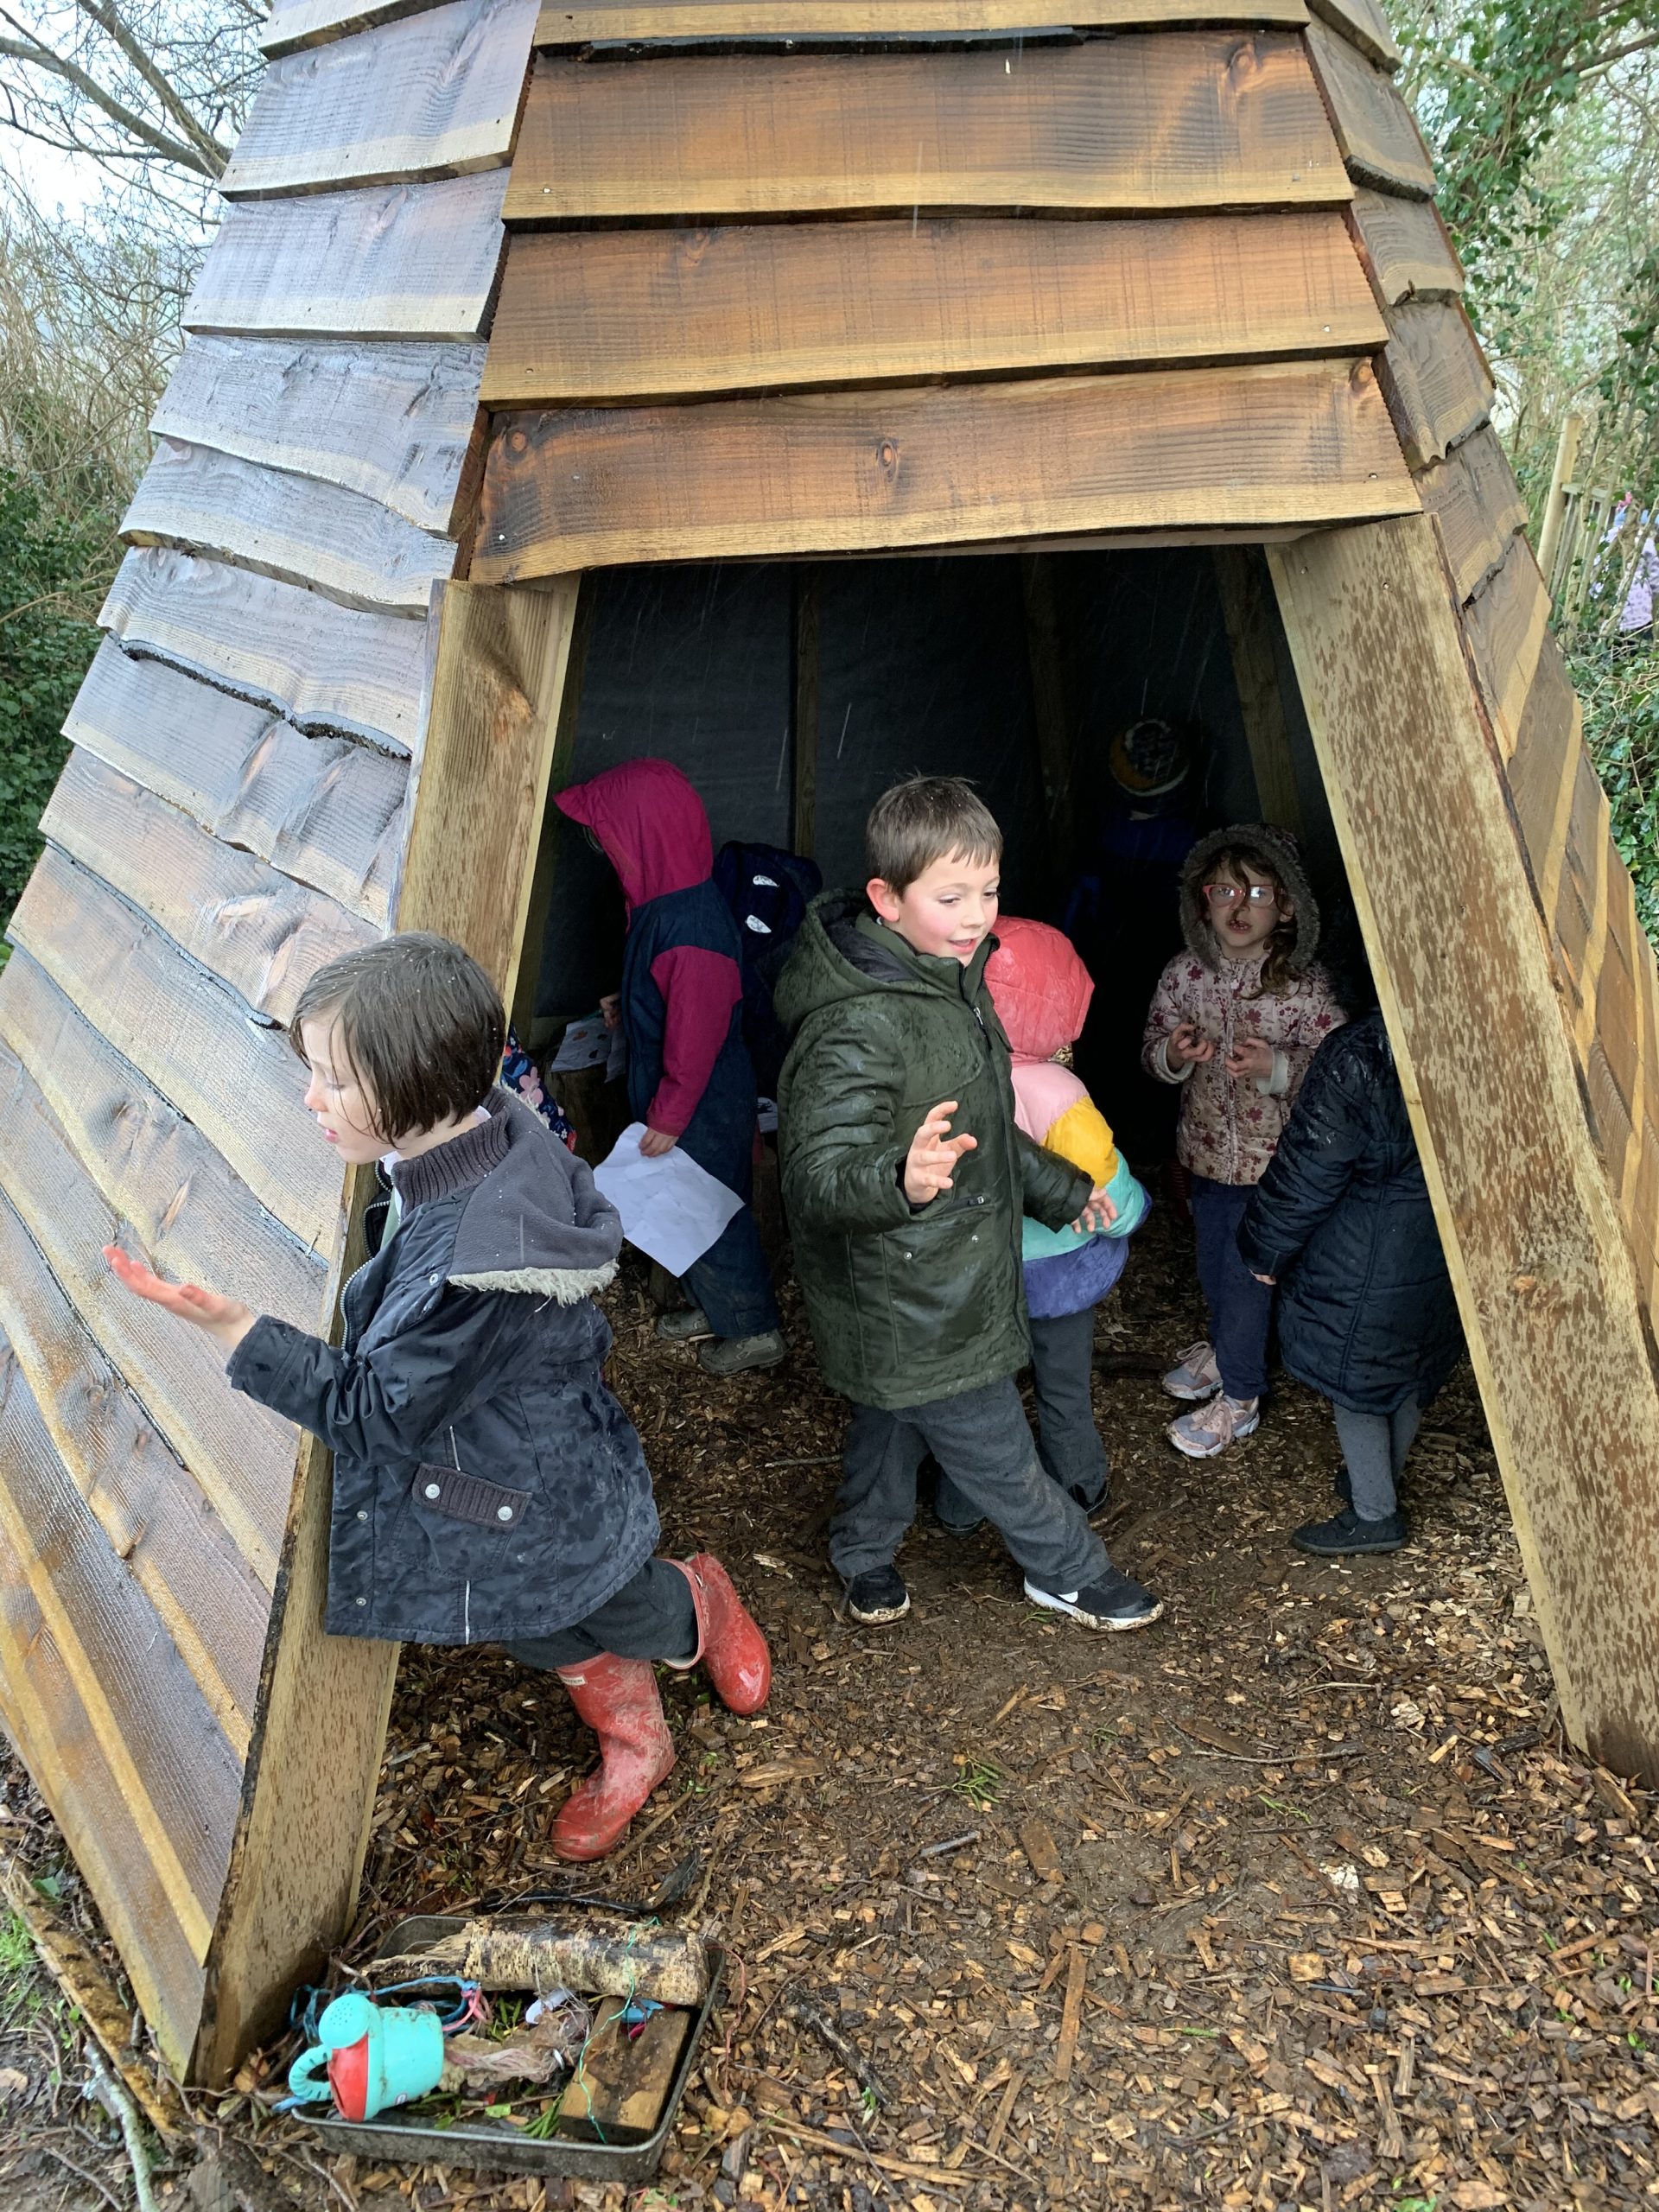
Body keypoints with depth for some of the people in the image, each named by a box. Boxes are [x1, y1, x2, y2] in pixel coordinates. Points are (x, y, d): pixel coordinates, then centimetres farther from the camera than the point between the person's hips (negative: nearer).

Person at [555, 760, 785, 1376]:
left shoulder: (692, 930, -31)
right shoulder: (662, 900, 0)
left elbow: (696, 1036, -27)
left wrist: (669, 1117, -20)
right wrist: (629, 1010, 24)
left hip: (702, 1106, -9)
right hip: (669, 1094, 9)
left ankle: (755, 1329, 25)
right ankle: (716, 1306, 42)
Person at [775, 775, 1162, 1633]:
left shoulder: (950, 978, 3)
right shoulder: (858, 1028, -30)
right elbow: (816, 1177, -34)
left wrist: (1060, 1187, 24)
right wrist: (902, 1182, -54)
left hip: (942, 1284, 9)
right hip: (907, 1301, -9)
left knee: (893, 1416, 27)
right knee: (993, 1447, 10)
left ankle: (863, 1554, 49)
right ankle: (1070, 1571, 34)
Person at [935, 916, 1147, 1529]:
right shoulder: (1055, 1097, -33)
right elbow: (1117, 1207, -26)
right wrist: (1135, 1203, -2)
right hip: (1055, 1269, -2)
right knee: (1065, 1392, 23)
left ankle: (960, 1502, 42)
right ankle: (1078, 1494, 45)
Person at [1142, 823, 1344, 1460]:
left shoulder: (1304, 988, -18)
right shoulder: (1184, 975, -7)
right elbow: (1152, 1051, 2)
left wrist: (1277, 1065, -30)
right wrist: (1173, 1053, -21)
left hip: (1272, 1163, -4)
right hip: (1207, 1151, 4)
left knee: (1246, 1273, 7)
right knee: (1213, 1266, 23)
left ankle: (1239, 1398, 27)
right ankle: (1225, 1349, 50)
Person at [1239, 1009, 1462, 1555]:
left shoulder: (1356, 1059, -27)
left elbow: (1308, 1171, -19)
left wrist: (1268, 1249, -4)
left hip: (1366, 1258, -7)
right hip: (1443, 1251, 7)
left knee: (1351, 1377, 12)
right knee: (1411, 1369, 24)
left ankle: (1374, 1515, 26)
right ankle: (1381, 1481, 44)